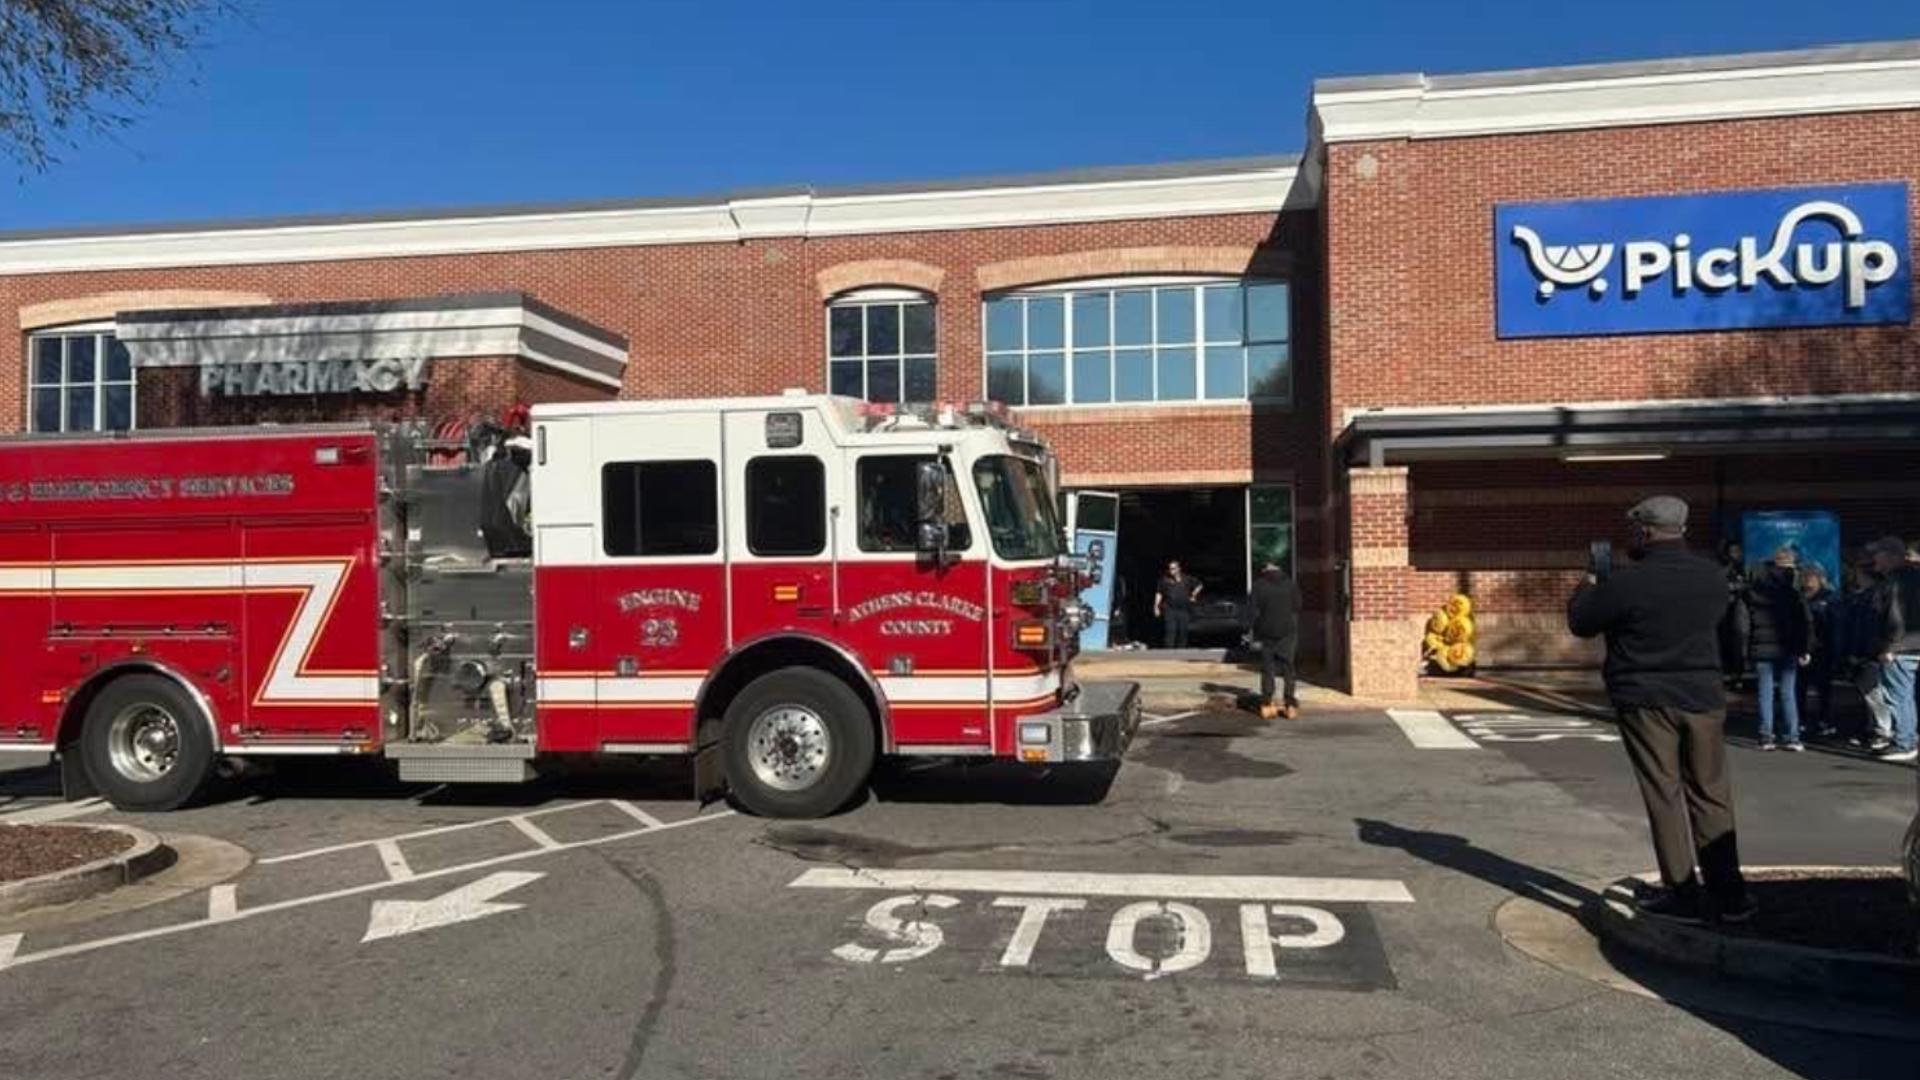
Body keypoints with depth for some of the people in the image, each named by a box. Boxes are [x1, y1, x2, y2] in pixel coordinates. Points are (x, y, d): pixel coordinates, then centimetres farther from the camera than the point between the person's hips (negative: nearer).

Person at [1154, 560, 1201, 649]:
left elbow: (1198, 585, 23)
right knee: (1170, 632, -11)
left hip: (1184, 610, 3)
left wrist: (1193, 596, 17)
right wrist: (1156, 607, -6)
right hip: (1170, 610, -3)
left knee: (1182, 632, 5)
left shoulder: (1187, 579, 7)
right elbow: (1159, 594, 2)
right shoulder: (1165, 580, 1)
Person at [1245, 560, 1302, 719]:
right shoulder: (1291, 584, 5)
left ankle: (1266, 704, 6)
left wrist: (1251, 631, 1)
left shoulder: (1259, 585, -3)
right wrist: (1296, 634, 13)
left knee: (1267, 668, 7)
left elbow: (1252, 611, -5)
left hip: (1266, 632, -1)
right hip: (1287, 632, 1)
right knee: (1288, 667, 5)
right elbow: (1297, 609, 7)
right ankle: (1290, 704, -1)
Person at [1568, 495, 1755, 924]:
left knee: (1664, 796, 2)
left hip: (1646, 702, -4)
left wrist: (1588, 585, 17)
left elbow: (1579, 622, -4)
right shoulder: (1713, 577, 3)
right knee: (1711, 795, 12)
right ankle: (1728, 893, 17)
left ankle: (1683, 893, 4)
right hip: (1704, 698, 5)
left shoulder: (1626, 582, -15)